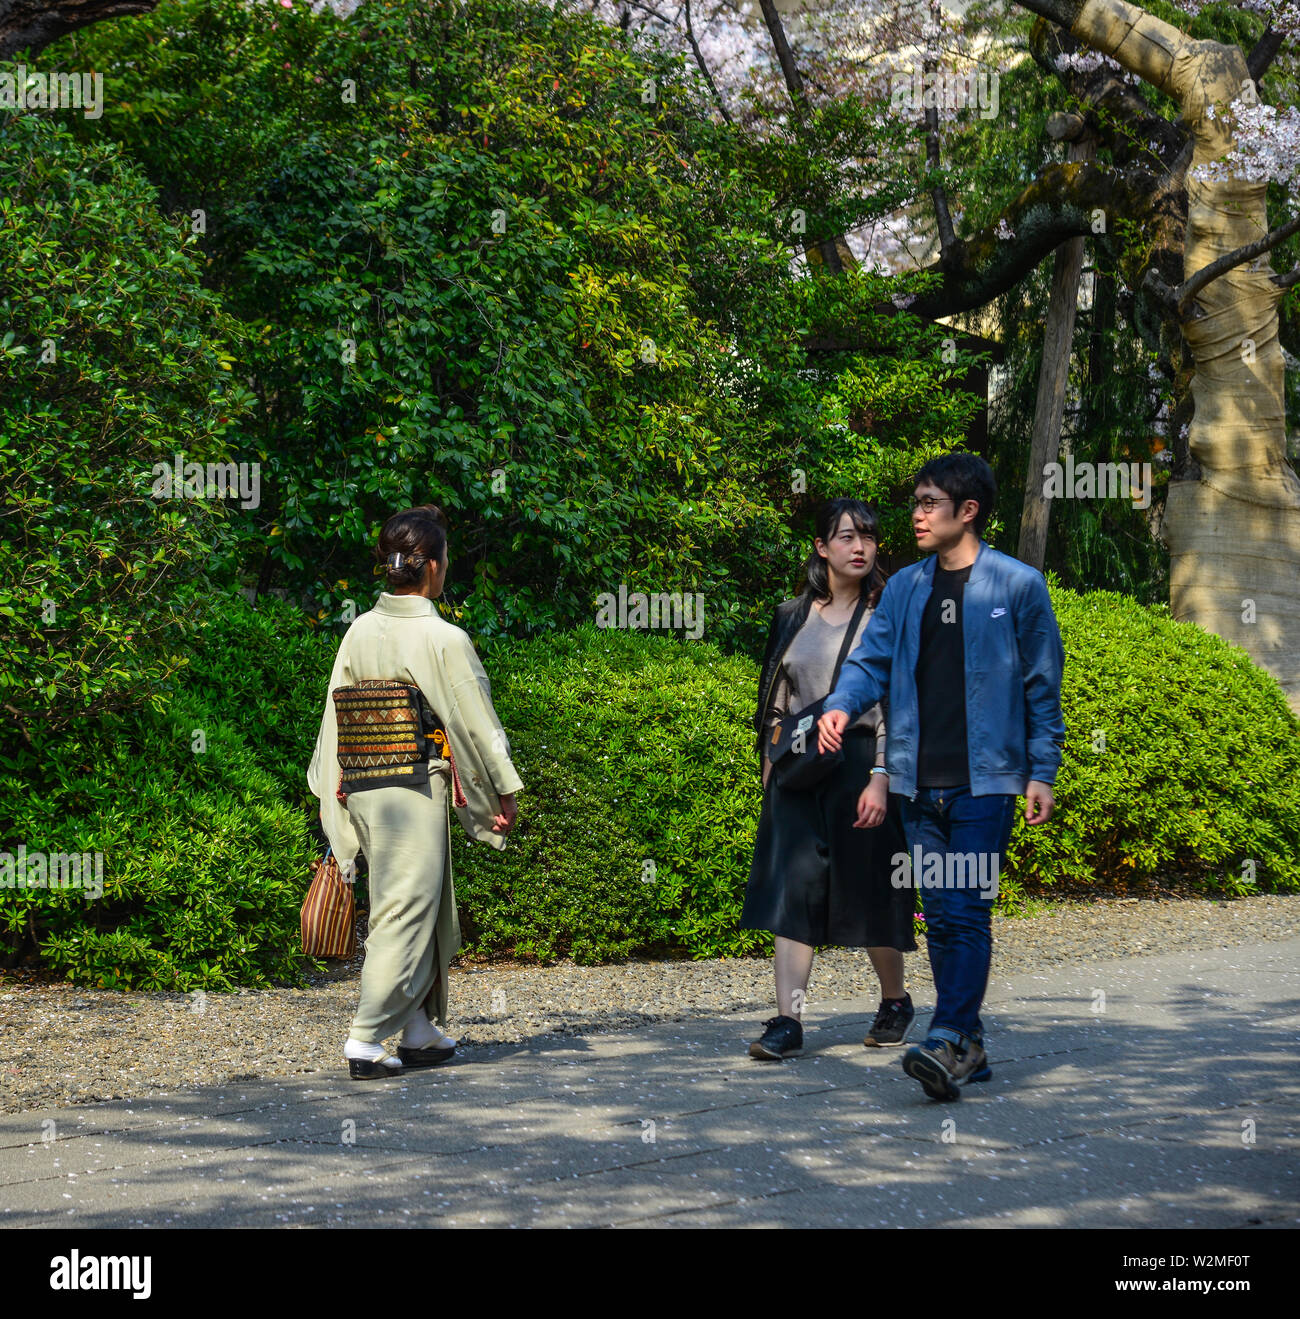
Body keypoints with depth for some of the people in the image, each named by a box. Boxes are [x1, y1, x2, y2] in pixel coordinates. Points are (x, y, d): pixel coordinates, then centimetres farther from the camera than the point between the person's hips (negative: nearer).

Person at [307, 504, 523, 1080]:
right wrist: (503, 792, 3)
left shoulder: (359, 631, 3)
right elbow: (474, 719, -7)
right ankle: (367, 1040, -3)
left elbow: (336, 717, 8)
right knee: (406, 912, 0)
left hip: (362, 789, 7)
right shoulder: (443, 639, -13)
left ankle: (419, 1031, 24)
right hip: (416, 789, -6)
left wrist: (334, 795, 16)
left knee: (429, 910, 18)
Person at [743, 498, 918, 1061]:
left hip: (861, 762, -3)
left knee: (869, 889, 5)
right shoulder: (792, 616, 11)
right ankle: (787, 1021, -7)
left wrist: (880, 777, -16)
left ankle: (895, 1000, 27)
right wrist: (770, 763, 12)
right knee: (793, 888, -6)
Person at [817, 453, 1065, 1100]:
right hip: (920, 780, 5)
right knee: (939, 915, 7)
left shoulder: (1017, 585, 0)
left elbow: (1042, 684, 2)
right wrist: (841, 705, -13)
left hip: (985, 780, -5)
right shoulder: (904, 587, 12)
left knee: (966, 912, -12)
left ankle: (947, 1043, -17)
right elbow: (872, 659, 10)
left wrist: (1041, 772, -1)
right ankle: (969, 1046, 16)